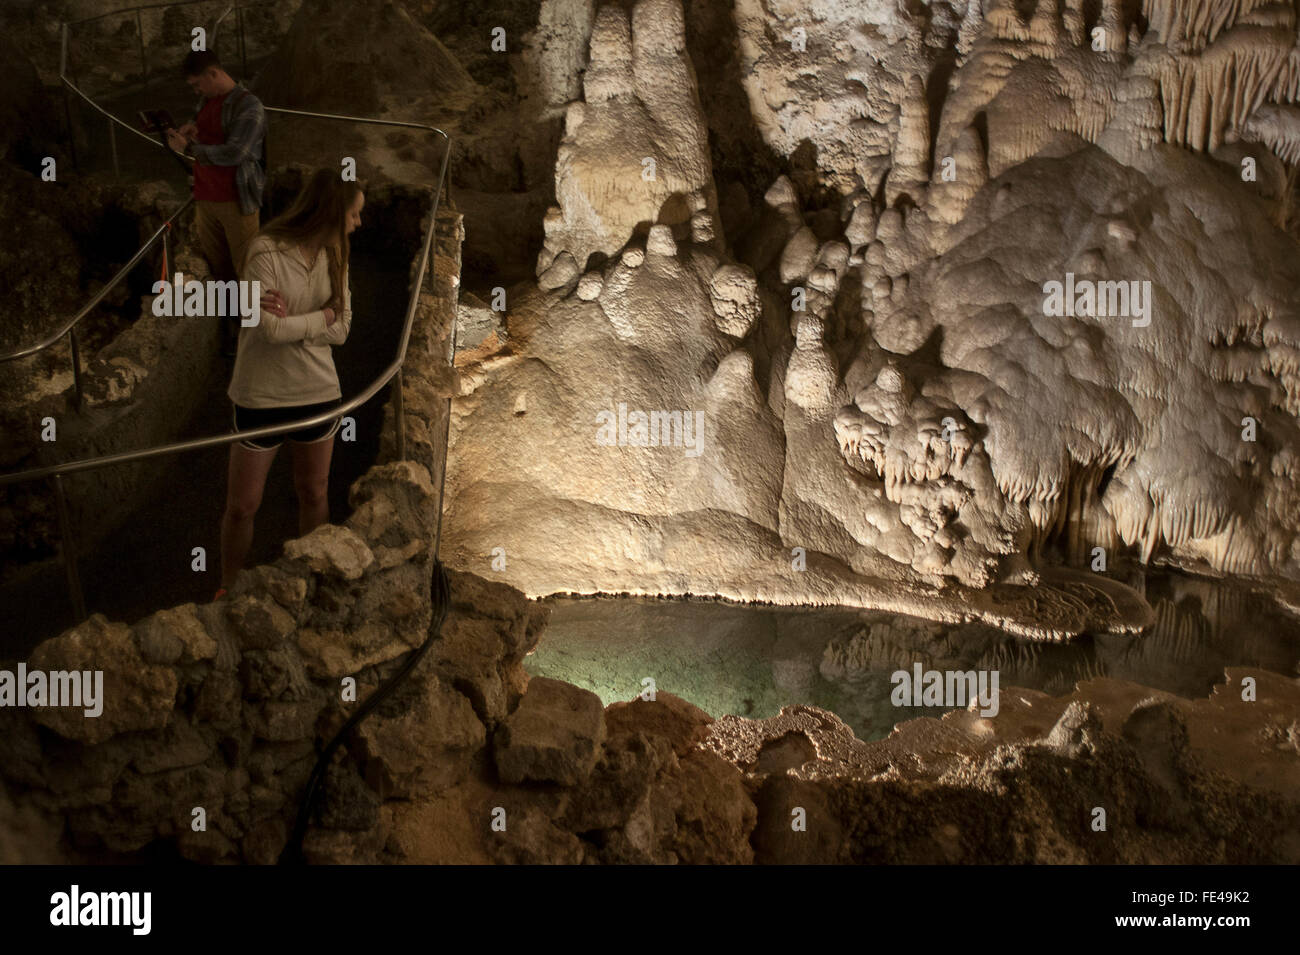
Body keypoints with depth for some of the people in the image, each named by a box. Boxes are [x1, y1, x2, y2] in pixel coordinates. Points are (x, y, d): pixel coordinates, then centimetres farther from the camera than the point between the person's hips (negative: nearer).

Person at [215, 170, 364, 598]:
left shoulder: (334, 255, -1)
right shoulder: (266, 251, -19)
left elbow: (342, 330, -5)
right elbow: (270, 329, -25)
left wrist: (294, 323, -19)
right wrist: (323, 317, -13)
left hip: (319, 391, 5)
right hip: (263, 396, -5)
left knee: (314, 495, 18)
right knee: (241, 506, 7)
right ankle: (229, 590, 27)